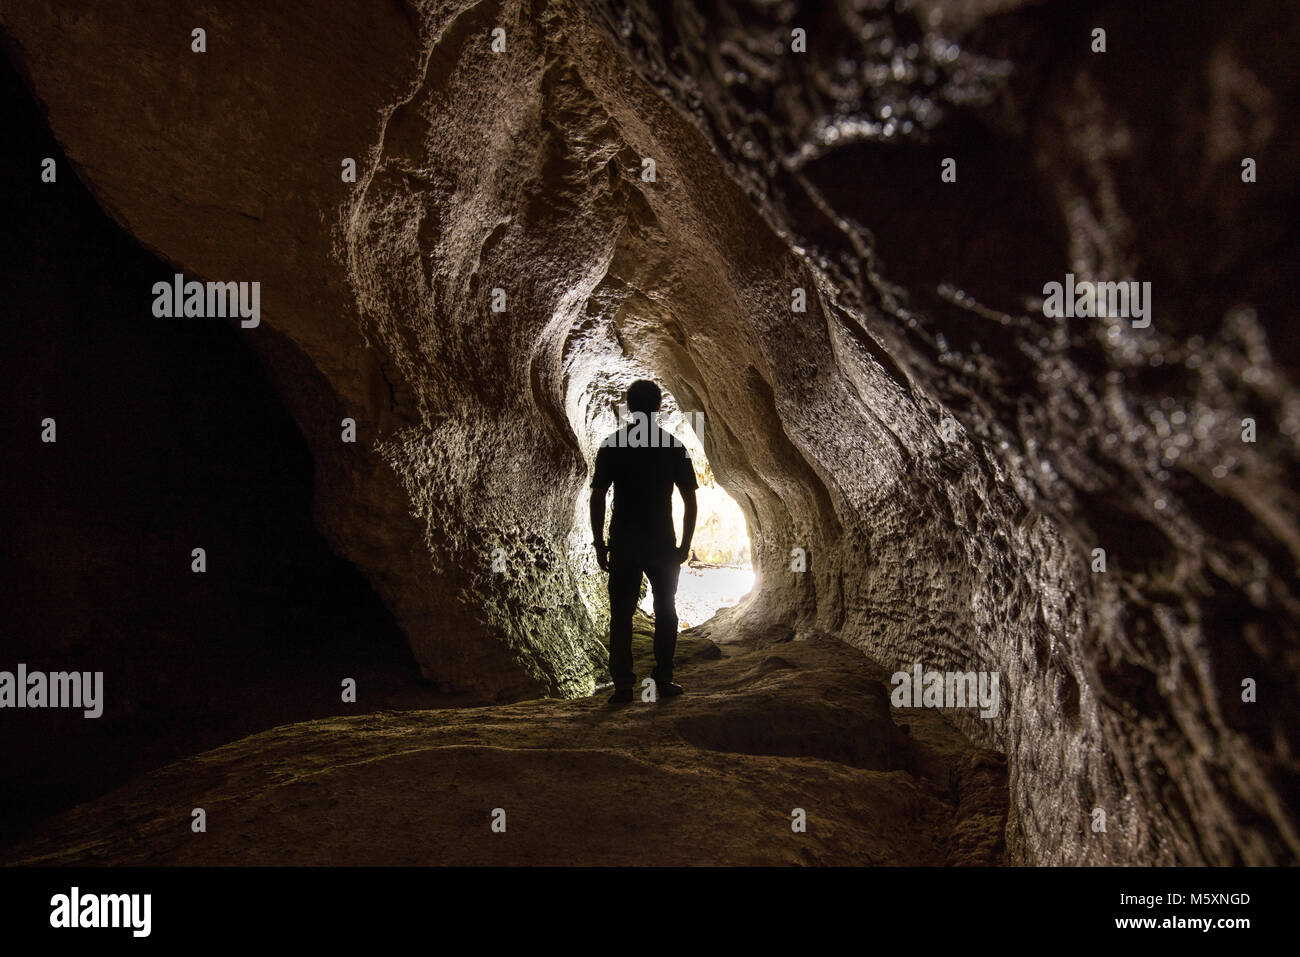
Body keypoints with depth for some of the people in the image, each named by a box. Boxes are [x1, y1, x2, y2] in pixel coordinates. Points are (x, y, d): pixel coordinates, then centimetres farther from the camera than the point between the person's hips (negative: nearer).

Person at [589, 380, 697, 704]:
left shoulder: (612, 445, -2)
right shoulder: (675, 447, 0)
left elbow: (597, 497, -4)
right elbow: (690, 501, 0)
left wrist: (599, 543, 2)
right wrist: (685, 544, 8)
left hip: (623, 543, 0)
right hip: (662, 544, 0)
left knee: (621, 614, 6)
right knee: (665, 611, 14)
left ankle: (623, 685, 4)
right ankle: (663, 680, 15)